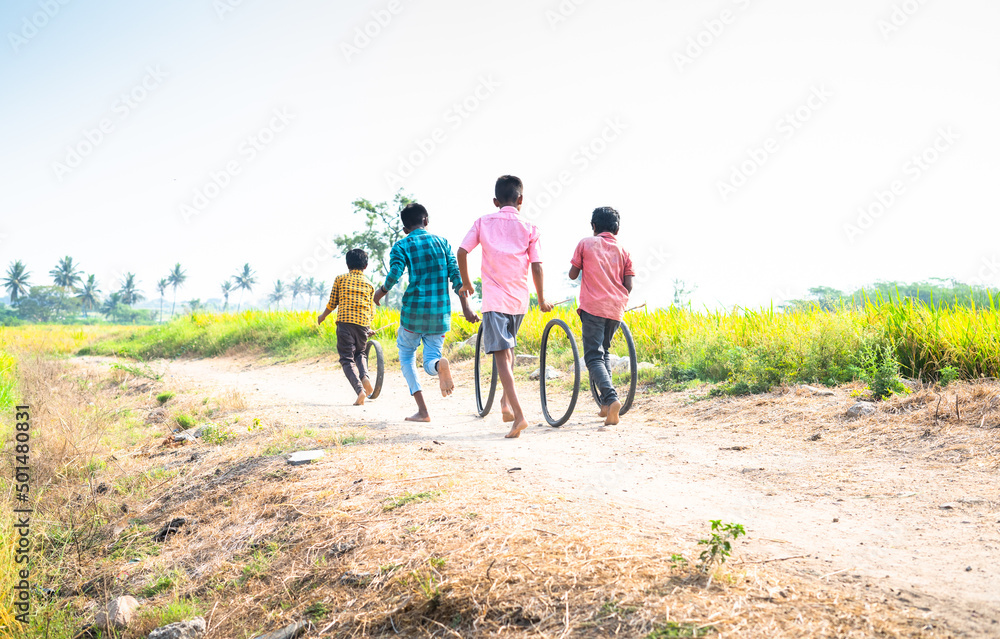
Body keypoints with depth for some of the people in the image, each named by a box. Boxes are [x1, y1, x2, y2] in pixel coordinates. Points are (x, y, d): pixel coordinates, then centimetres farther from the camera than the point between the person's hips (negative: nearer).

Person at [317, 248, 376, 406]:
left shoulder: (340, 279, 10)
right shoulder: (369, 284, 15)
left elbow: (332, 303, 11)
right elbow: (371, 309, 15)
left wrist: (322, 316, 29)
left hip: (344, 322, -2)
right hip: (363, 324, 2)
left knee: (347, 359, 0)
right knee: (359, 353, 24)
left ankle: (360, 389, -21)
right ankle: (365, 377, -5)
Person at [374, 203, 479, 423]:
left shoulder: (401, 246, 2)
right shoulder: (442, 242, 12)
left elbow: (394, 274, -14)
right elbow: (456, 275, 3)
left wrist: (381, 291, 5)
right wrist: (466, 307, 4)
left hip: (414, 310, -2)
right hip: (440, 313, 2)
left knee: (406, 355, 19)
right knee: (430, 361, 11)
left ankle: (422, 410, 3)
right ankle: (440, 365, -30)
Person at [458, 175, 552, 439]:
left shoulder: (483, 222, 3)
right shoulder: (529, 228, 1)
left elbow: (462, 252, -2)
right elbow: (536, 267, -3)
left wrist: (466, 283, 14)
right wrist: (541, 299, 10)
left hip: (494, 298, -2)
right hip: (519, 299, 3)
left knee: (502, 354, -8)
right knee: (508, 347, 27)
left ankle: (518, 414, -20)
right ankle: (506, 400, 24)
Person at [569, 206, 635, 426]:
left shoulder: (586, 243, 5)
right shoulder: (623, 251, 11)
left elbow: (572, 274, 7)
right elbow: (629, 285, 5)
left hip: (593, 307, -4)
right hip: (616, 309, 4)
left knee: (594, 356, -5)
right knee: (604, 352, 21)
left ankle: (611, 397, -27)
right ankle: (606, 404, 16)